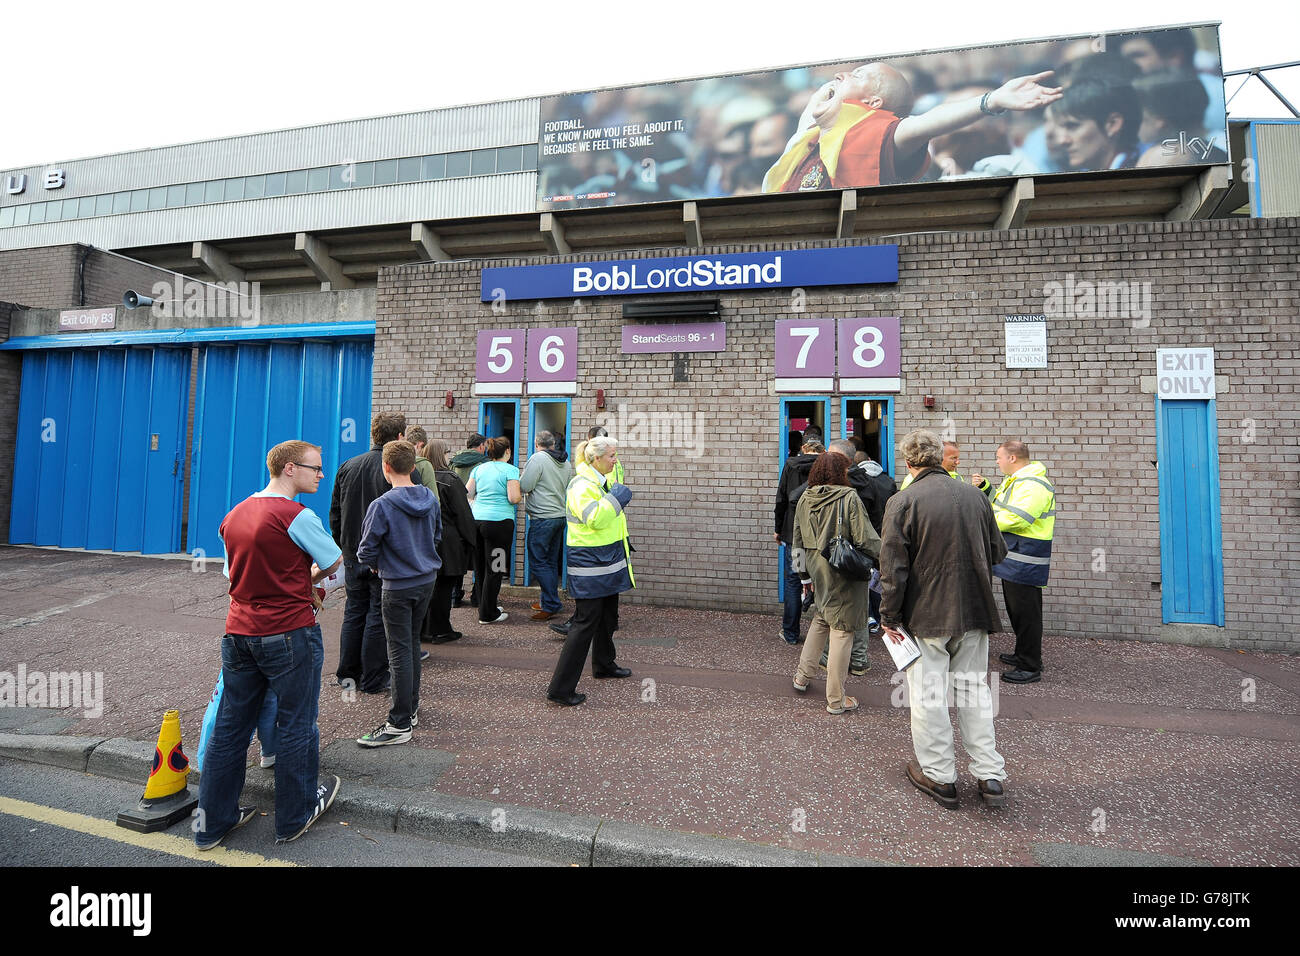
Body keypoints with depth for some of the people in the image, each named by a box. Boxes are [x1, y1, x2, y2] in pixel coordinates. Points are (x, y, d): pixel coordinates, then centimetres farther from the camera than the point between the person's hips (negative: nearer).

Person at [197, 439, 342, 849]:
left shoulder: (233, 516, 9)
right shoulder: (297, 516, -17)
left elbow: (233, 574, 19)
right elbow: (335, 562, -8)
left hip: (239, 632, 7)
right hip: (289, 635, -7)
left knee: (230, 727, 16)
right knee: (295, 726, 9)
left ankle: (212, 822, 29)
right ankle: (296, 817, 24)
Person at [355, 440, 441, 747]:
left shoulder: (382, 505, -18)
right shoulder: (431, 499, 0)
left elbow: (366, 552, -12)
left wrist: (377, 565, 8)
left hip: (398, 586, -6)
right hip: (427, 580, 6)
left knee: (400, 652, 1)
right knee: (412, 642, 19)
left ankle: (400, 724, 9)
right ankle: (411, 708, 32)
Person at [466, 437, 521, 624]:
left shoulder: (479, 469, 12)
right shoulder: (510, 470, -4)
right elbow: (514, 498, -12)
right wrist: (521, 494, 8)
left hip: (475, 519, 6)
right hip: (499, 522, -6)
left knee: (480, 567, 15)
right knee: (494, 568, 1)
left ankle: (486, 607, 29)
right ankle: (488, 614, 6)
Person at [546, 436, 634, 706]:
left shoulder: (602, 480, 14)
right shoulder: (582, 485, -19)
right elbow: (594, 519, -31)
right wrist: (616, 498, -25)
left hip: (607, 562, 10)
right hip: (590, 565, -10)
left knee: (608, 616, 23)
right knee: (586, 623, -7)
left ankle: (604, 664, 43)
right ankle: (560, 688, 0)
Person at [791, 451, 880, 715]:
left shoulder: (805, 499, 4)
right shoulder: (848, 498, -13)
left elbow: (798, 542, 10)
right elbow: (866, 540, -15)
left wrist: (805, 576, 19)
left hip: (818, 573, 6)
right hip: (844, 574, -6)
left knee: (821, 619, 25)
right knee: (841, 631, 3)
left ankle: (802, 676, 33)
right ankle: (836, 700, 13)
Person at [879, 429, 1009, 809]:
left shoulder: (902, 501, -13)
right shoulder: (975, 496, 2)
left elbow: (893, 568, -14)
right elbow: (997, 552, 13)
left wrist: (889, 617, -6)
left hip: (926, 614, -5)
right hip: (974, 610, 5)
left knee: (927, 694, 8)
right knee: (974, 690, 17)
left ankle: (939, 775, 20)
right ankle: (990, 775, 24)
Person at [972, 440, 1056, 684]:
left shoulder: (1033, 485, -20)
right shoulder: (1014, 480, 14)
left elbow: (1014, 518, -28)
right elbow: (1000, 503, 28)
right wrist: (985, 487, 14)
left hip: (1025, 561, -11)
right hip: (1012, 557, 11)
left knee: (1026, 611, -2)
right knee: (1016, 608, 21)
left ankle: (1031, 667, 8)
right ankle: (1023, 654, 36)